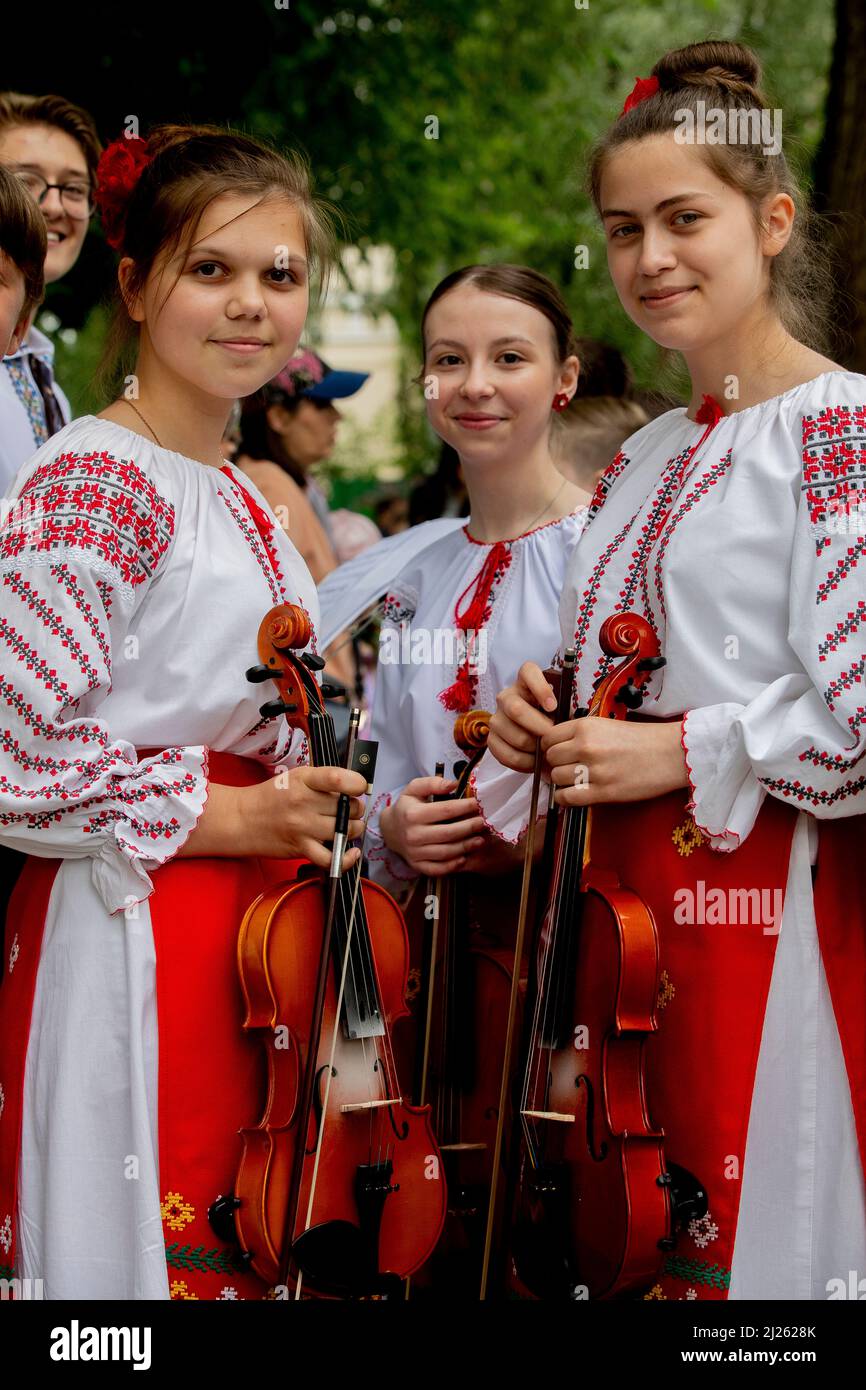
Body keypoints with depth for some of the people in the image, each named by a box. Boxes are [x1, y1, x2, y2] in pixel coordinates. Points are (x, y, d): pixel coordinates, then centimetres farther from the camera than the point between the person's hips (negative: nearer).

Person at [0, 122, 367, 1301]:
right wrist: (219, 817, -15)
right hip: (133, 944, -8)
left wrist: (314, 806, 9)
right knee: (144, 1248, -3)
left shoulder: (244, 498, 16)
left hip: (258, 935, 9)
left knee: (252, 1244, 11)